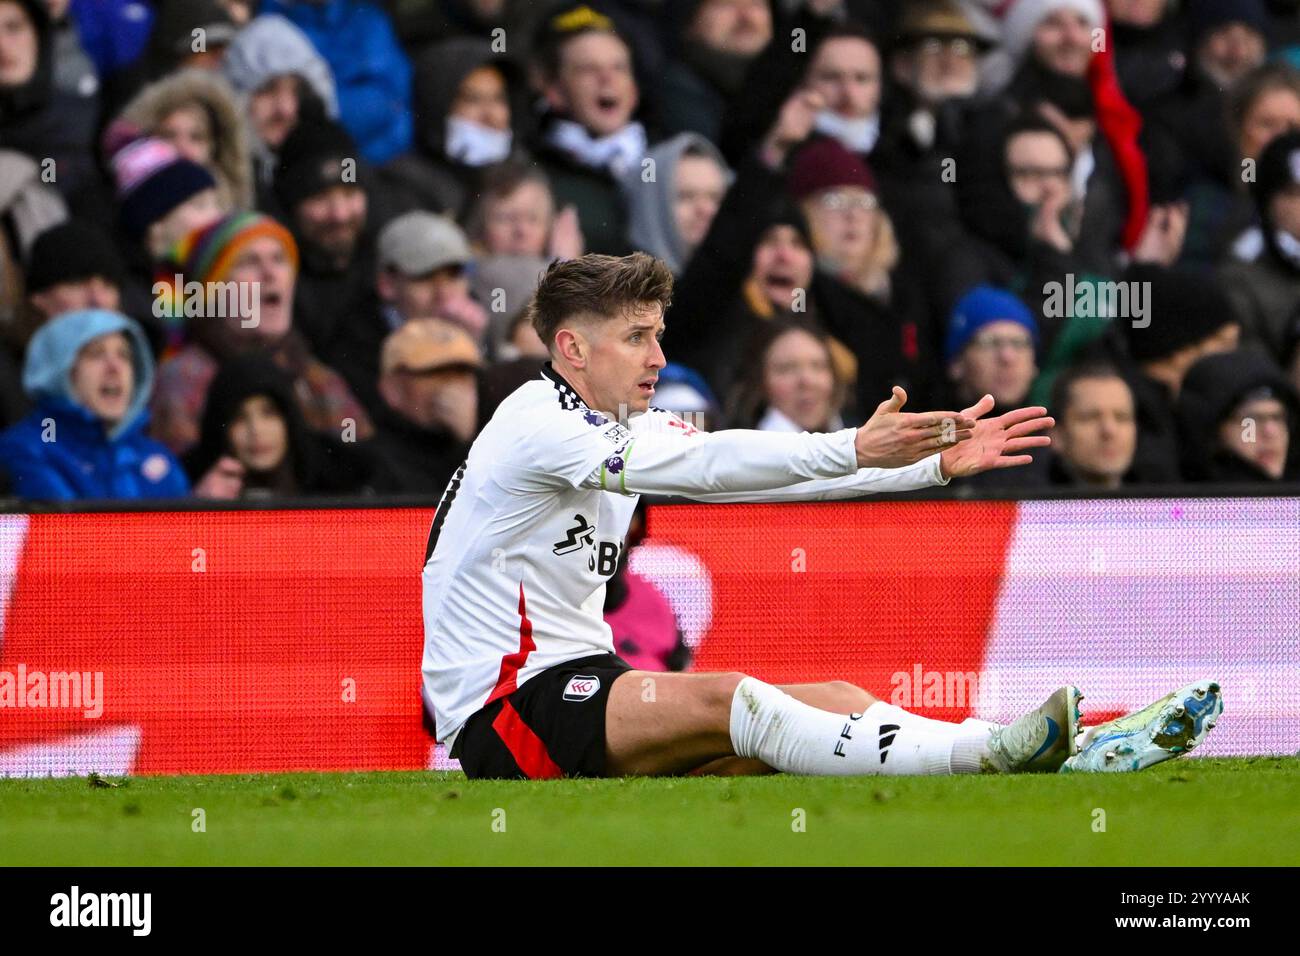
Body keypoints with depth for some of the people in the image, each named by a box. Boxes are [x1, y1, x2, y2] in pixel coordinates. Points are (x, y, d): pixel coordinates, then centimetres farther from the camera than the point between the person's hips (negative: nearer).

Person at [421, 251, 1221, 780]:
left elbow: (763, 472, 9)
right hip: (501, 714, -9)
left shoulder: (630, 428, 15)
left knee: (838, 702, -7)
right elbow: (706, 466, -25)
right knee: (727, 702, -31)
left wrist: (936, 461, -1)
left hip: (579, 683, 9)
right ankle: (997, 752, -46)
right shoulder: (538, 424, -13)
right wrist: (857, 450, -33)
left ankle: (1066, 757, -18)